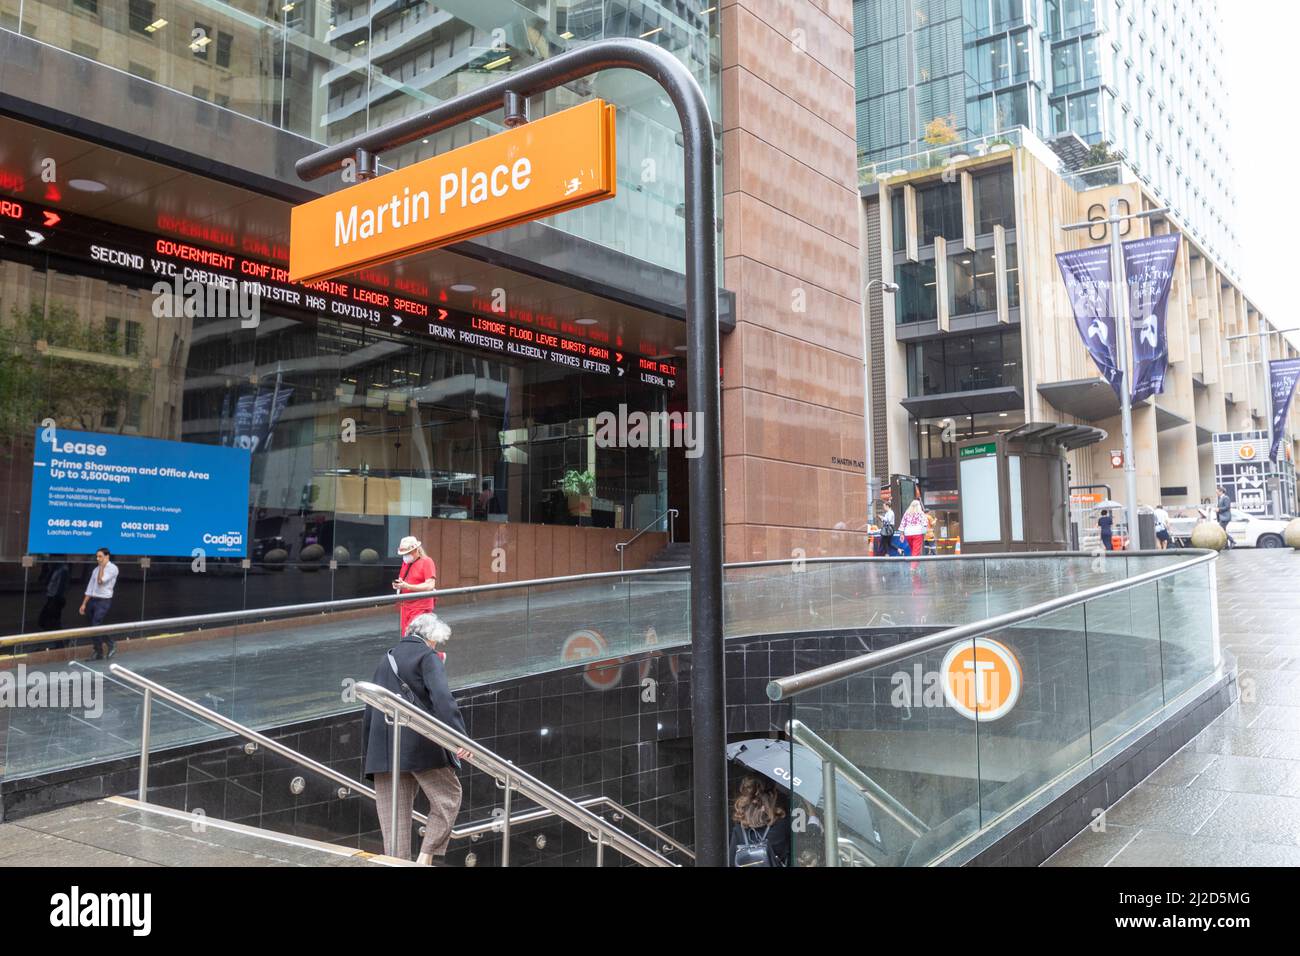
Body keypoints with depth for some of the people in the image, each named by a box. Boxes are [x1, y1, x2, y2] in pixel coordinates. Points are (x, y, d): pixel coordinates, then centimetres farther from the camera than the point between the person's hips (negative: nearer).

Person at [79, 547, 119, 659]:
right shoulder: (96, 569, 14)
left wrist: (102, 566, -11)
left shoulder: (112, 568, -6)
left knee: (95, 627, -12)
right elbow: (90, 587, 15)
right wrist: (84, 604, 12)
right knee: (94, 628, 7)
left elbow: (101, 581, -19)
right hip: (93, 600, 7)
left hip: (104, 601, -7)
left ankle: (99, 653, 2)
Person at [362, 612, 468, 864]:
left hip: (383, 747, 7)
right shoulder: (427, 656, -1)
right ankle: (427, 856, 0)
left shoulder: (387, 658, 20)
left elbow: (370, 710, 21)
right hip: (419, 743, -6)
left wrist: (367, 754, 26)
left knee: (393, 816, 9)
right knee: (448, 796, 8)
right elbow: (442, 697, -18)